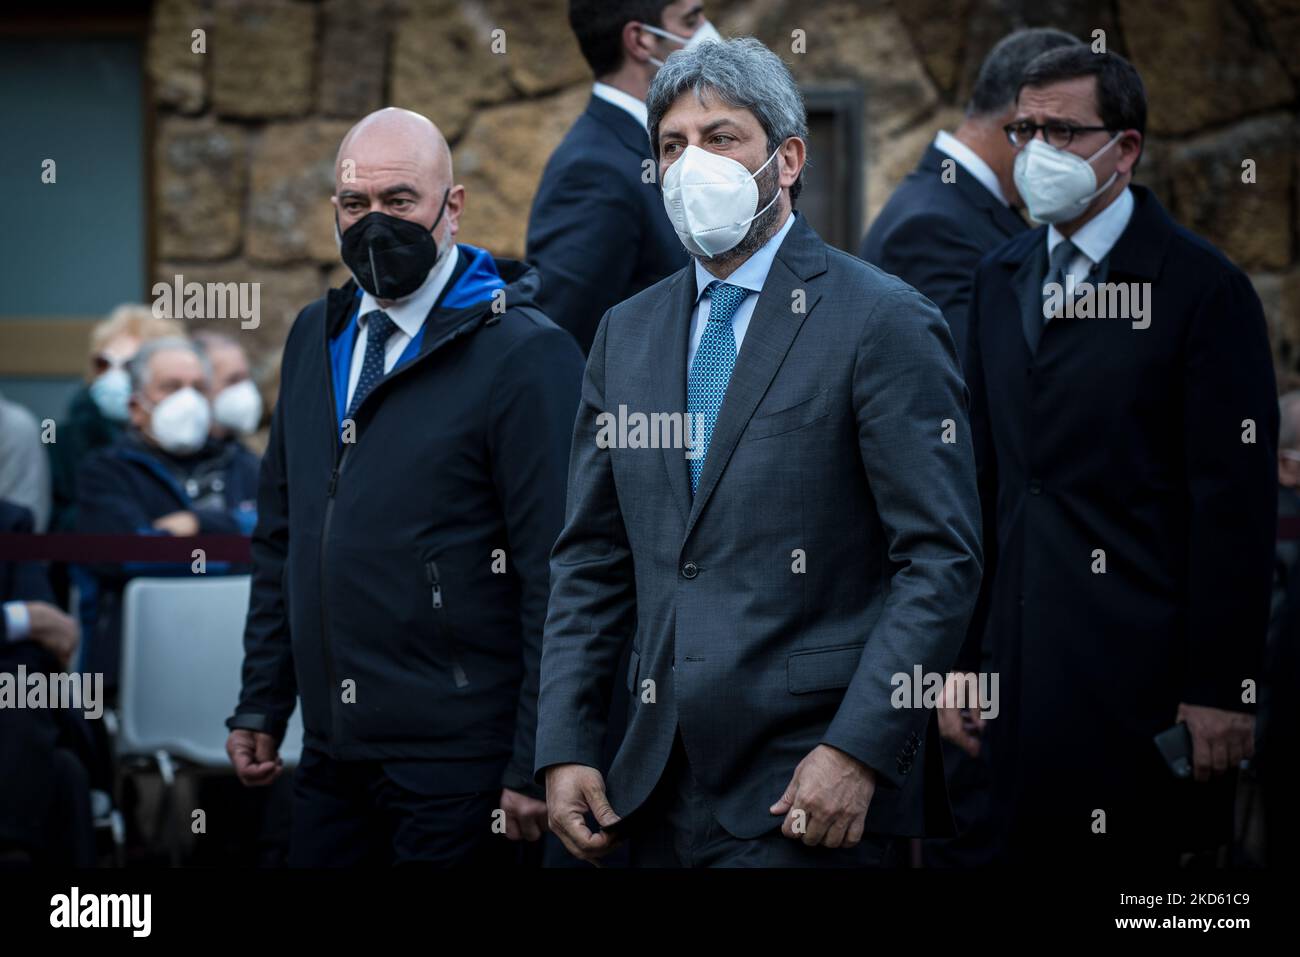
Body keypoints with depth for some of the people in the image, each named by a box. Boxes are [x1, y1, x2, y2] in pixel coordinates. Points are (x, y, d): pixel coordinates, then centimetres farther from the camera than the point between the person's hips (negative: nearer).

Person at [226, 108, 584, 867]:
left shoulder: (527, 355, -10)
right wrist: (260, 704, 14)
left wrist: (535, 768, -15)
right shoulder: (317, 337, 13)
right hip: (333, 759, 6)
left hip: (456, 765, -6)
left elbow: (558, 577, -13)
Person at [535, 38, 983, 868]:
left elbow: (941, 561, -10)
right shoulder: (629, 333, 13)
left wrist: (857, 749, -17)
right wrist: (566, 747, 4)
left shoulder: (885, 323, -6)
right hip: (664, 790, 6)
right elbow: (592, 560, 14)